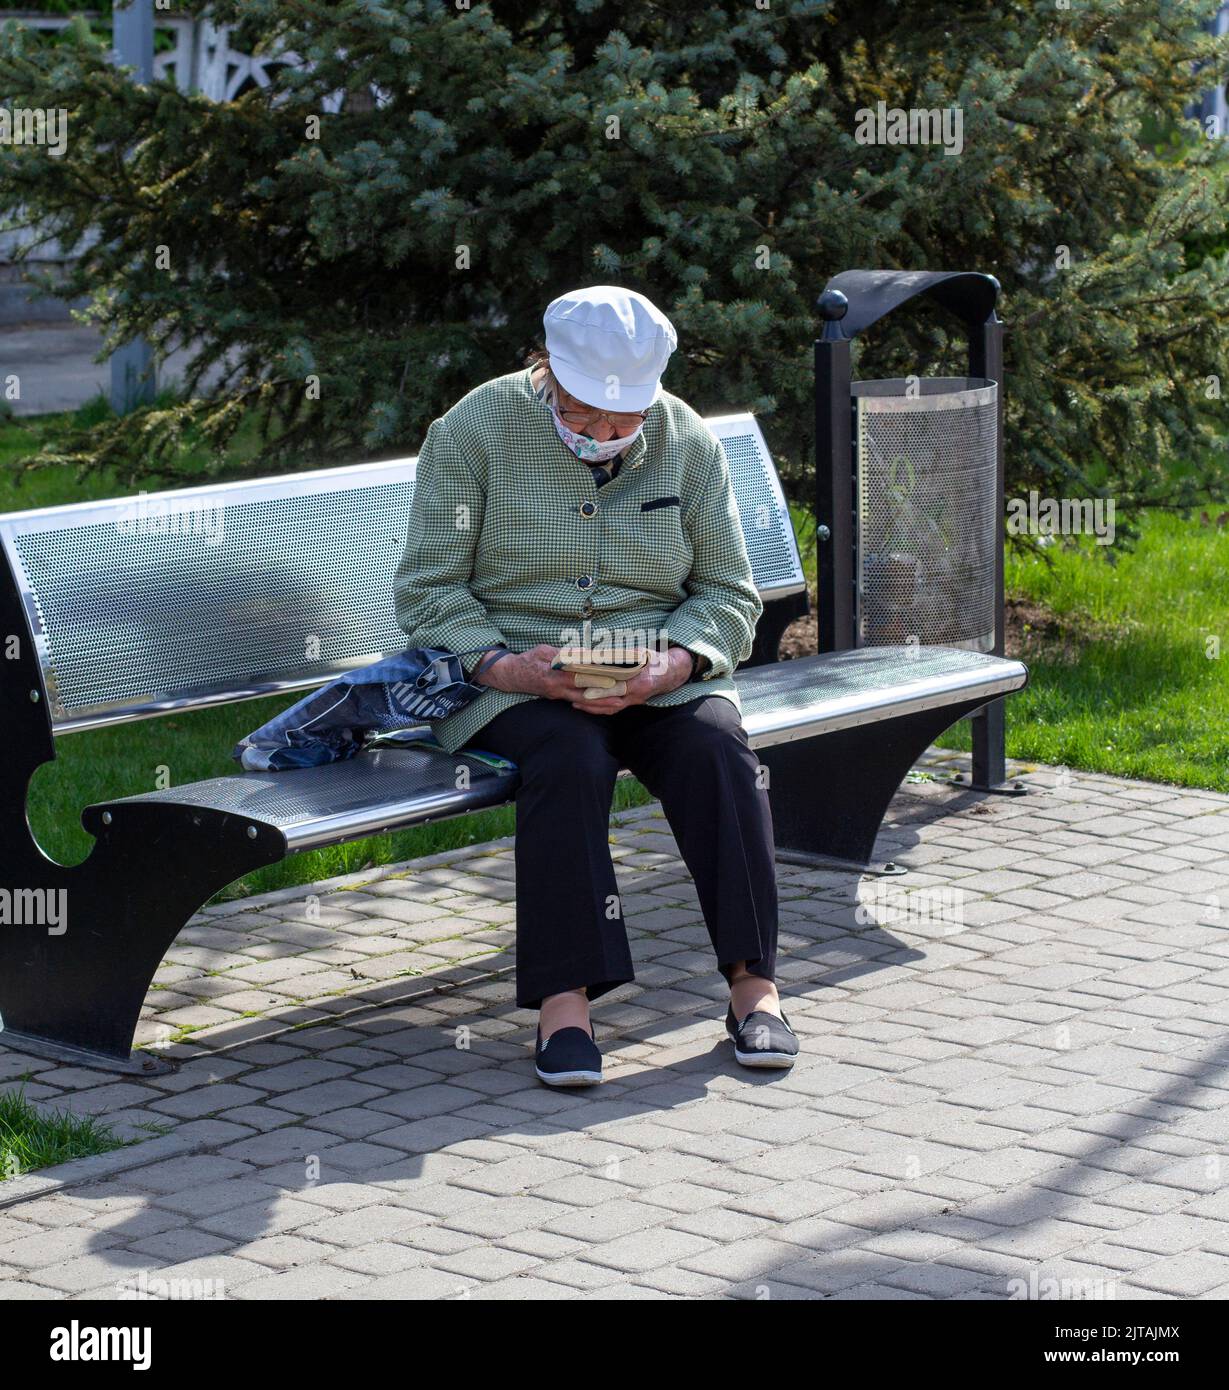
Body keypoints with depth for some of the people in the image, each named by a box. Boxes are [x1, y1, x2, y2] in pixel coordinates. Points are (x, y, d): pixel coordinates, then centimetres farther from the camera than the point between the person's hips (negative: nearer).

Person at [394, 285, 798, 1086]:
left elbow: (728, 593, 8)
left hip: (656, 674, 3)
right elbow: (428, 588, -2)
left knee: (718, 748, -29)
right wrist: (500, 665, -20)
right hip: (514, 674, -2)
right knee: (568, 755, -35)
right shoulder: (475, 430, -3)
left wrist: (675, 662, -14)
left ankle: (754, 982, -24)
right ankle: (564, 1000, -36)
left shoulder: (689, 443, 4)